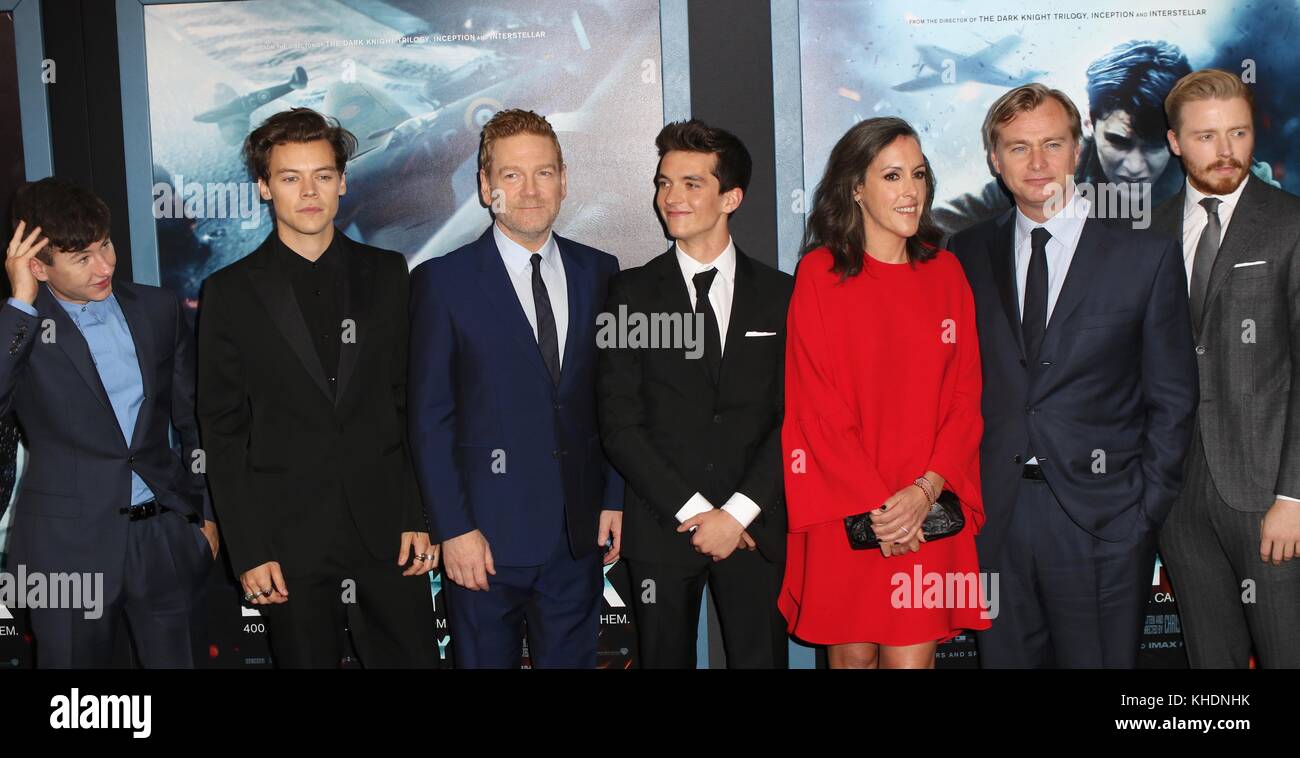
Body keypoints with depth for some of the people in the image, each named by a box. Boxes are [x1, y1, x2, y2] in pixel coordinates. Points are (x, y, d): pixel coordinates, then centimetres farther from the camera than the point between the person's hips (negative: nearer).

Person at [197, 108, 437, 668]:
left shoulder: (387, 275, 7)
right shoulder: (230, 293, 1)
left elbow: (413, 401, 7)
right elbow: (223, 434, 0)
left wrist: (420, 516, 0)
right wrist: (248, 552, -6)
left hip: (387, 535, 2)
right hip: (289, 546, -1)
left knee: (414, 658, 5)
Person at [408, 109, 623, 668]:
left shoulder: (598, 272, 7)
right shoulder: (442, 281, -4)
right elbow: (430, 418, -6)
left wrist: (614, 497, 5)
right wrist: (453, 528, -10)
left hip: (580, 538, 3)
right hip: (487, 538, -3)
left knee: (571, 660, 12)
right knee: (485, 660, 7)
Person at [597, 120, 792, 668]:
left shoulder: (780, 295, 5)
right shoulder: (632, 294, 2)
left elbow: (793, 418, 0)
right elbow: (619, 424, -3)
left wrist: (738, 513, -9)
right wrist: (693, 511, -10)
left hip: (756, 529, 0)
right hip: (660, 529, 0)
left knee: (761, 658, 4)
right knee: (665, 658, 8)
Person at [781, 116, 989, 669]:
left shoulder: (945, 272, 9)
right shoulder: (821, 273, -2)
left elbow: (965, 394, 6)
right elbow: (815, 403, -6)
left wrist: (925, 489, -9)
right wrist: (873, 507, -12)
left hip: (928, 511, 2)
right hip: (842, 510, -2)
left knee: (914, 655, -1)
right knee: (852, 653, 7)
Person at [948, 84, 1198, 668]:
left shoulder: (1147, 257, 0)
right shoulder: (968, 254, 7)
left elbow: (1171, 400, 1)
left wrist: (1145, 511, -4)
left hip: (1102, 523, -2)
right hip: (993, 518, 2)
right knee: (1004, 658, 11)